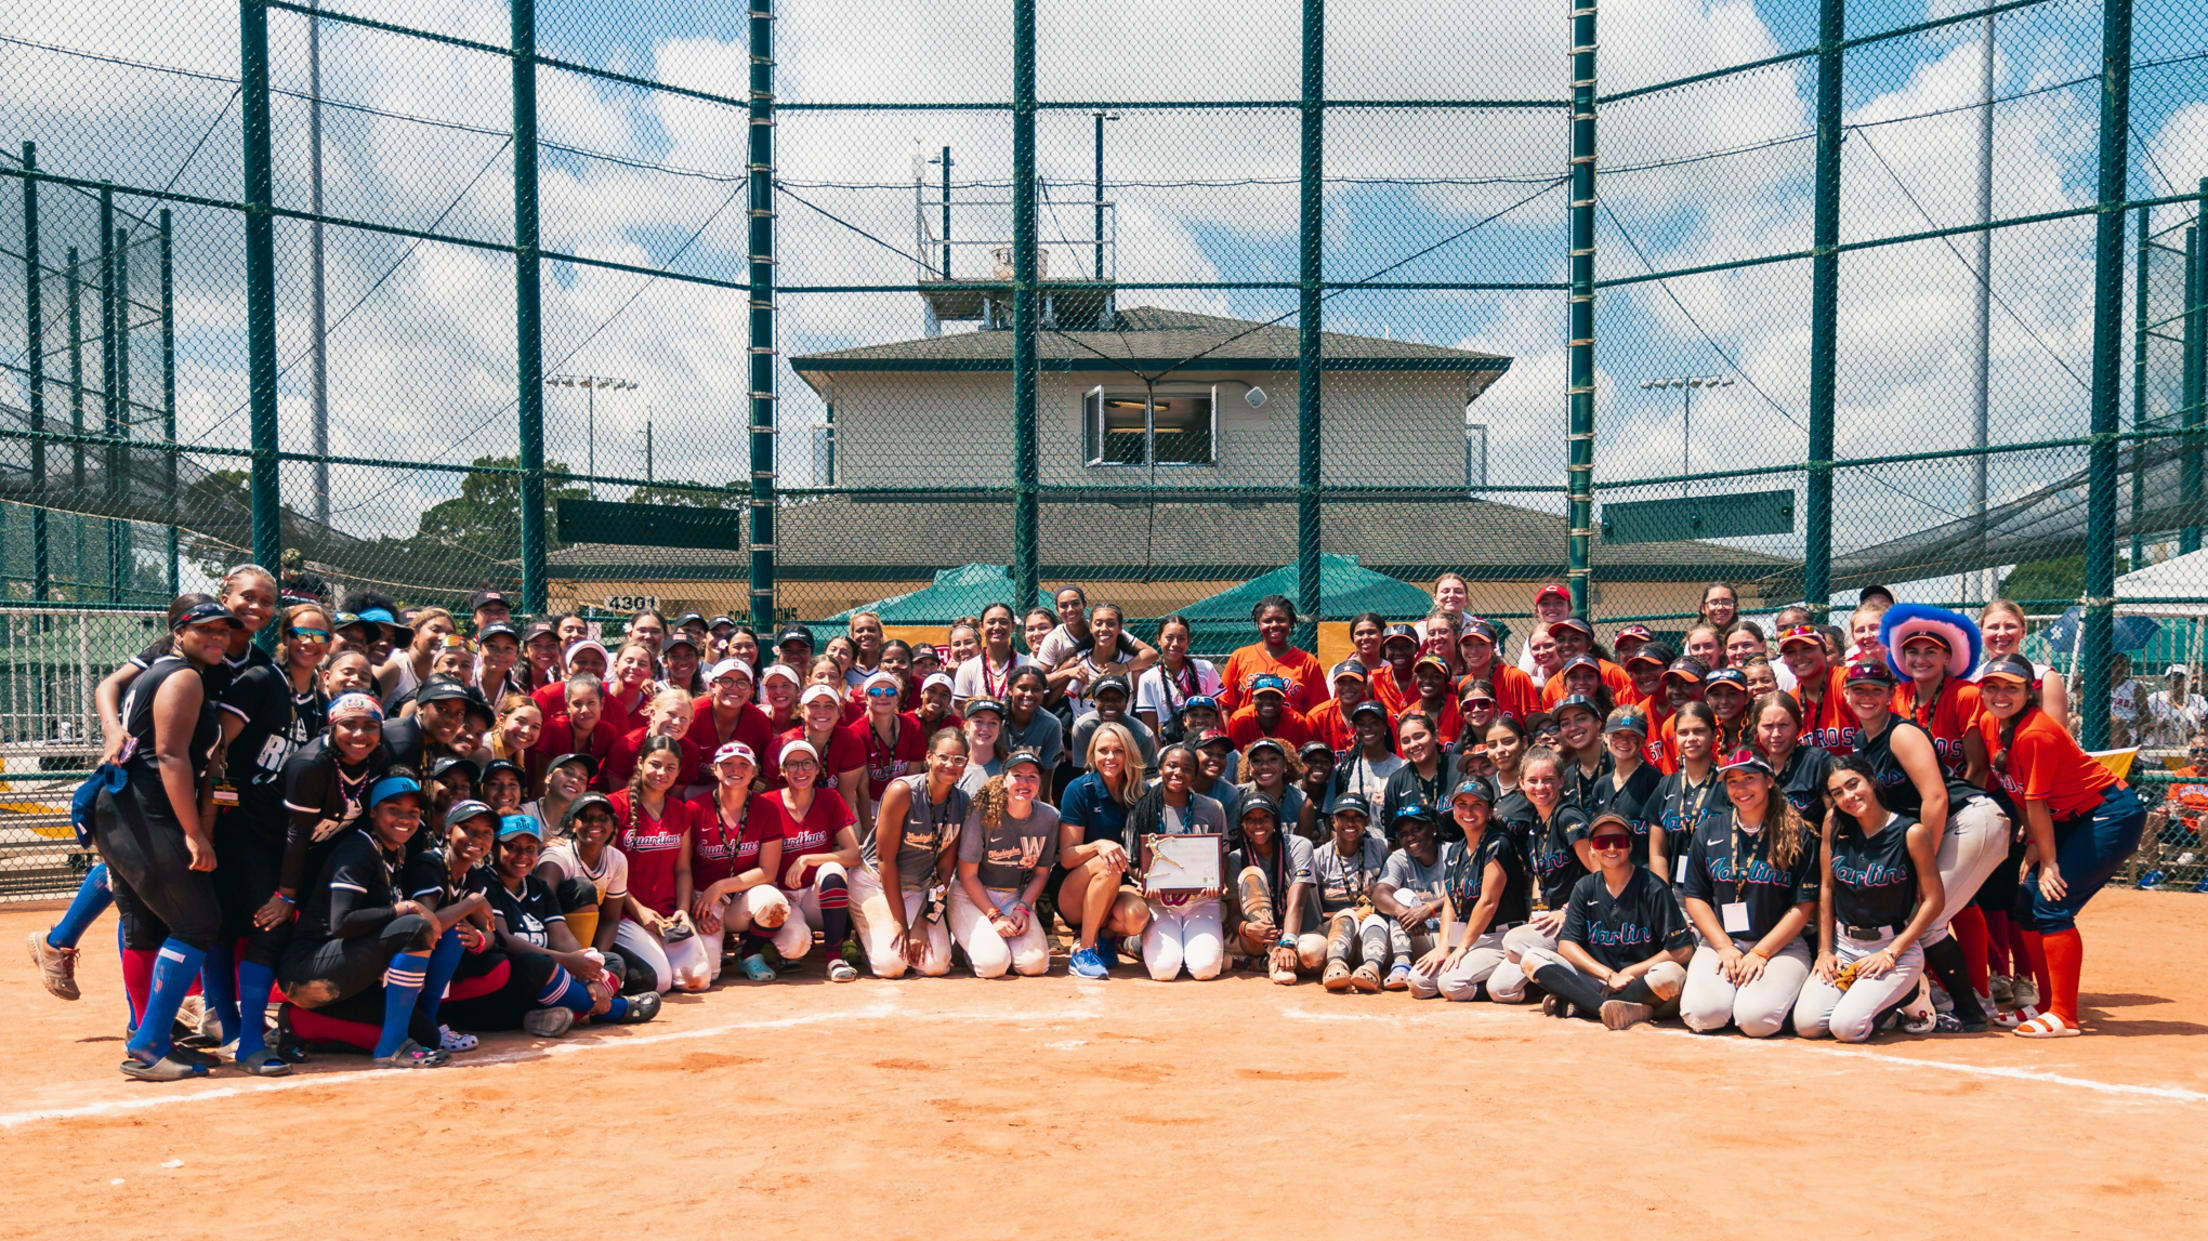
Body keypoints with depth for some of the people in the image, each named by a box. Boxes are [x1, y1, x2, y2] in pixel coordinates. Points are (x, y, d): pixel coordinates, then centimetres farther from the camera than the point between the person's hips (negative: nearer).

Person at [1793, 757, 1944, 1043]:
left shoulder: (1911, 832, -11)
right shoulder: (1835, 825, 0)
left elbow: (1933, 901, -9)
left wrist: (1891, 953, -13)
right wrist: (1825, 950, 2)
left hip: (1896, 947, -4)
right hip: (1843, 944, 4)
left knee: (1846, 1026, -22)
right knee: (1806, 1024, -14)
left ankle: (1903, 996, 9)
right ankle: (1858, 993, 16)